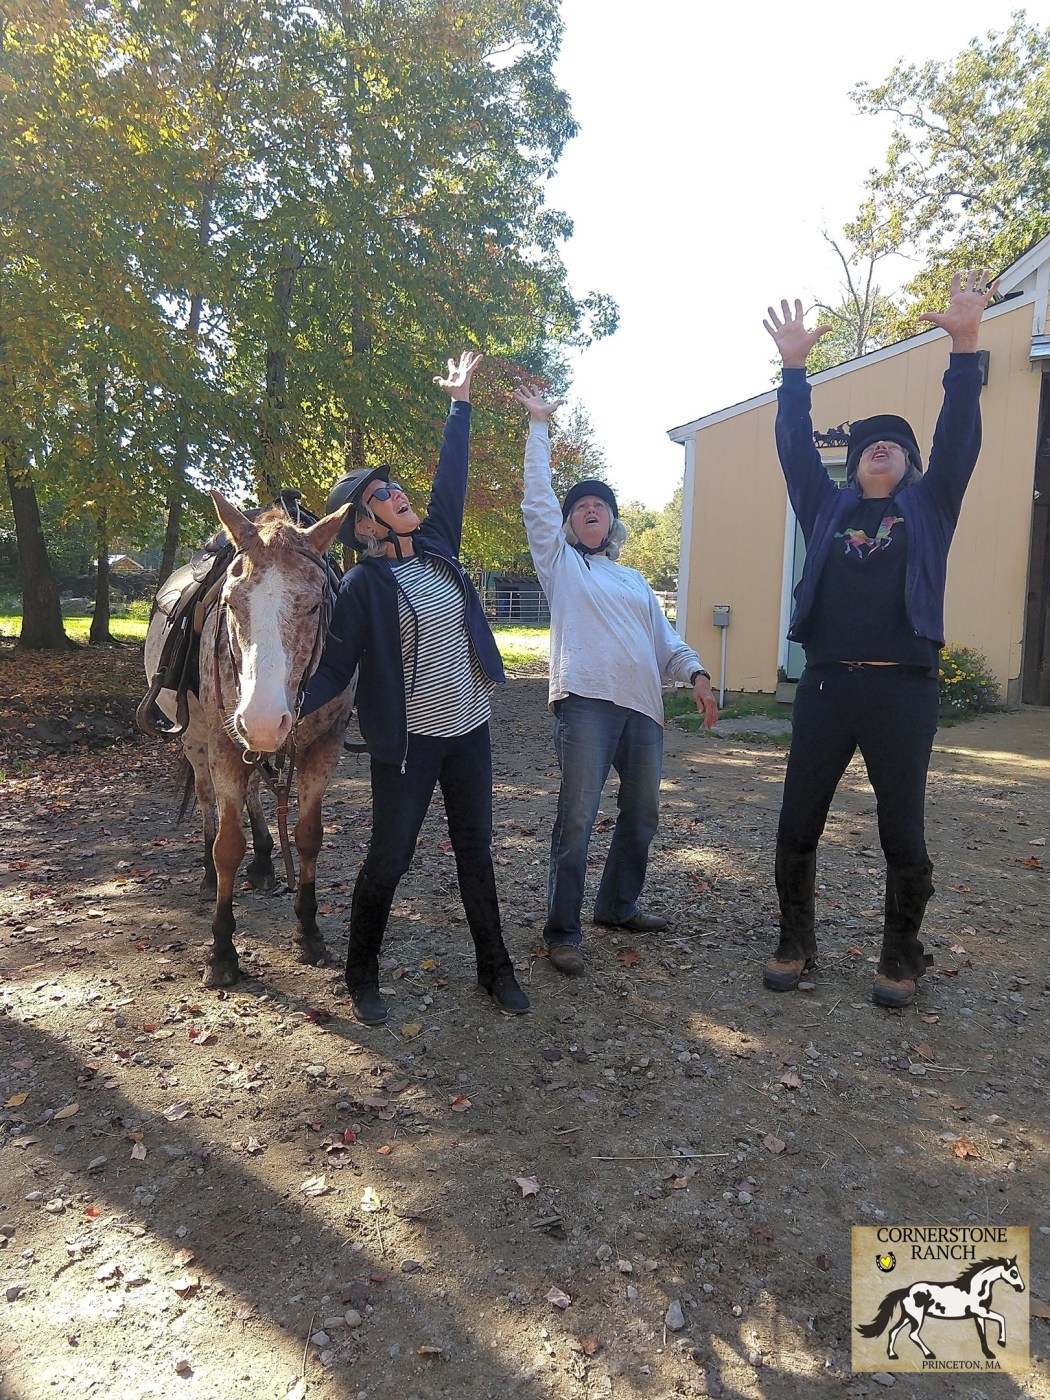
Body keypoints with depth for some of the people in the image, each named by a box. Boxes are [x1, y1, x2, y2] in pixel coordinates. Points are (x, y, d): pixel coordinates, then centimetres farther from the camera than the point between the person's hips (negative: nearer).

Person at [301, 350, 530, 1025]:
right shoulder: (362, 585, -10)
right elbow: (335, 667, -11)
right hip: (408, 740, -5)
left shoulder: (438, 548, 5)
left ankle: (496, 968, 28)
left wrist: (460, 402, 18)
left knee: (476, 850, 14)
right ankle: (362, 975, 24)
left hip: (470, 729, 6)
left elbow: (451, 479, 13)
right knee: (389, 857, 3)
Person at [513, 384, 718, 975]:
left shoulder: (634, 580, 25)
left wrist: (697, 673, 2)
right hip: (586, 700, -5)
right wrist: (539, 424, 7)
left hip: (643, 705, 6)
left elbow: (666, 639, 20)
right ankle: (563, 932, -3)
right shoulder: (561, 563, 13)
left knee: (642, 812, 11)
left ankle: (619, 905, 29)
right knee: (577, 817, -11)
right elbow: (538, 496, 6)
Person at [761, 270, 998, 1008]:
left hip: (904, 688, -1)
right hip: (826, 684, 2)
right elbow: (795, 446, 8)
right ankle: (796, 943, 22)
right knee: (797, 826, 4)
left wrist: (965, 343, -9)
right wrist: (795, 366, -1)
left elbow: (959, 435, 1)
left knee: (903, 833, 5)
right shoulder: (827, 507, 14)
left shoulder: (928, 506, 11)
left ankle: (902, 956, 23)